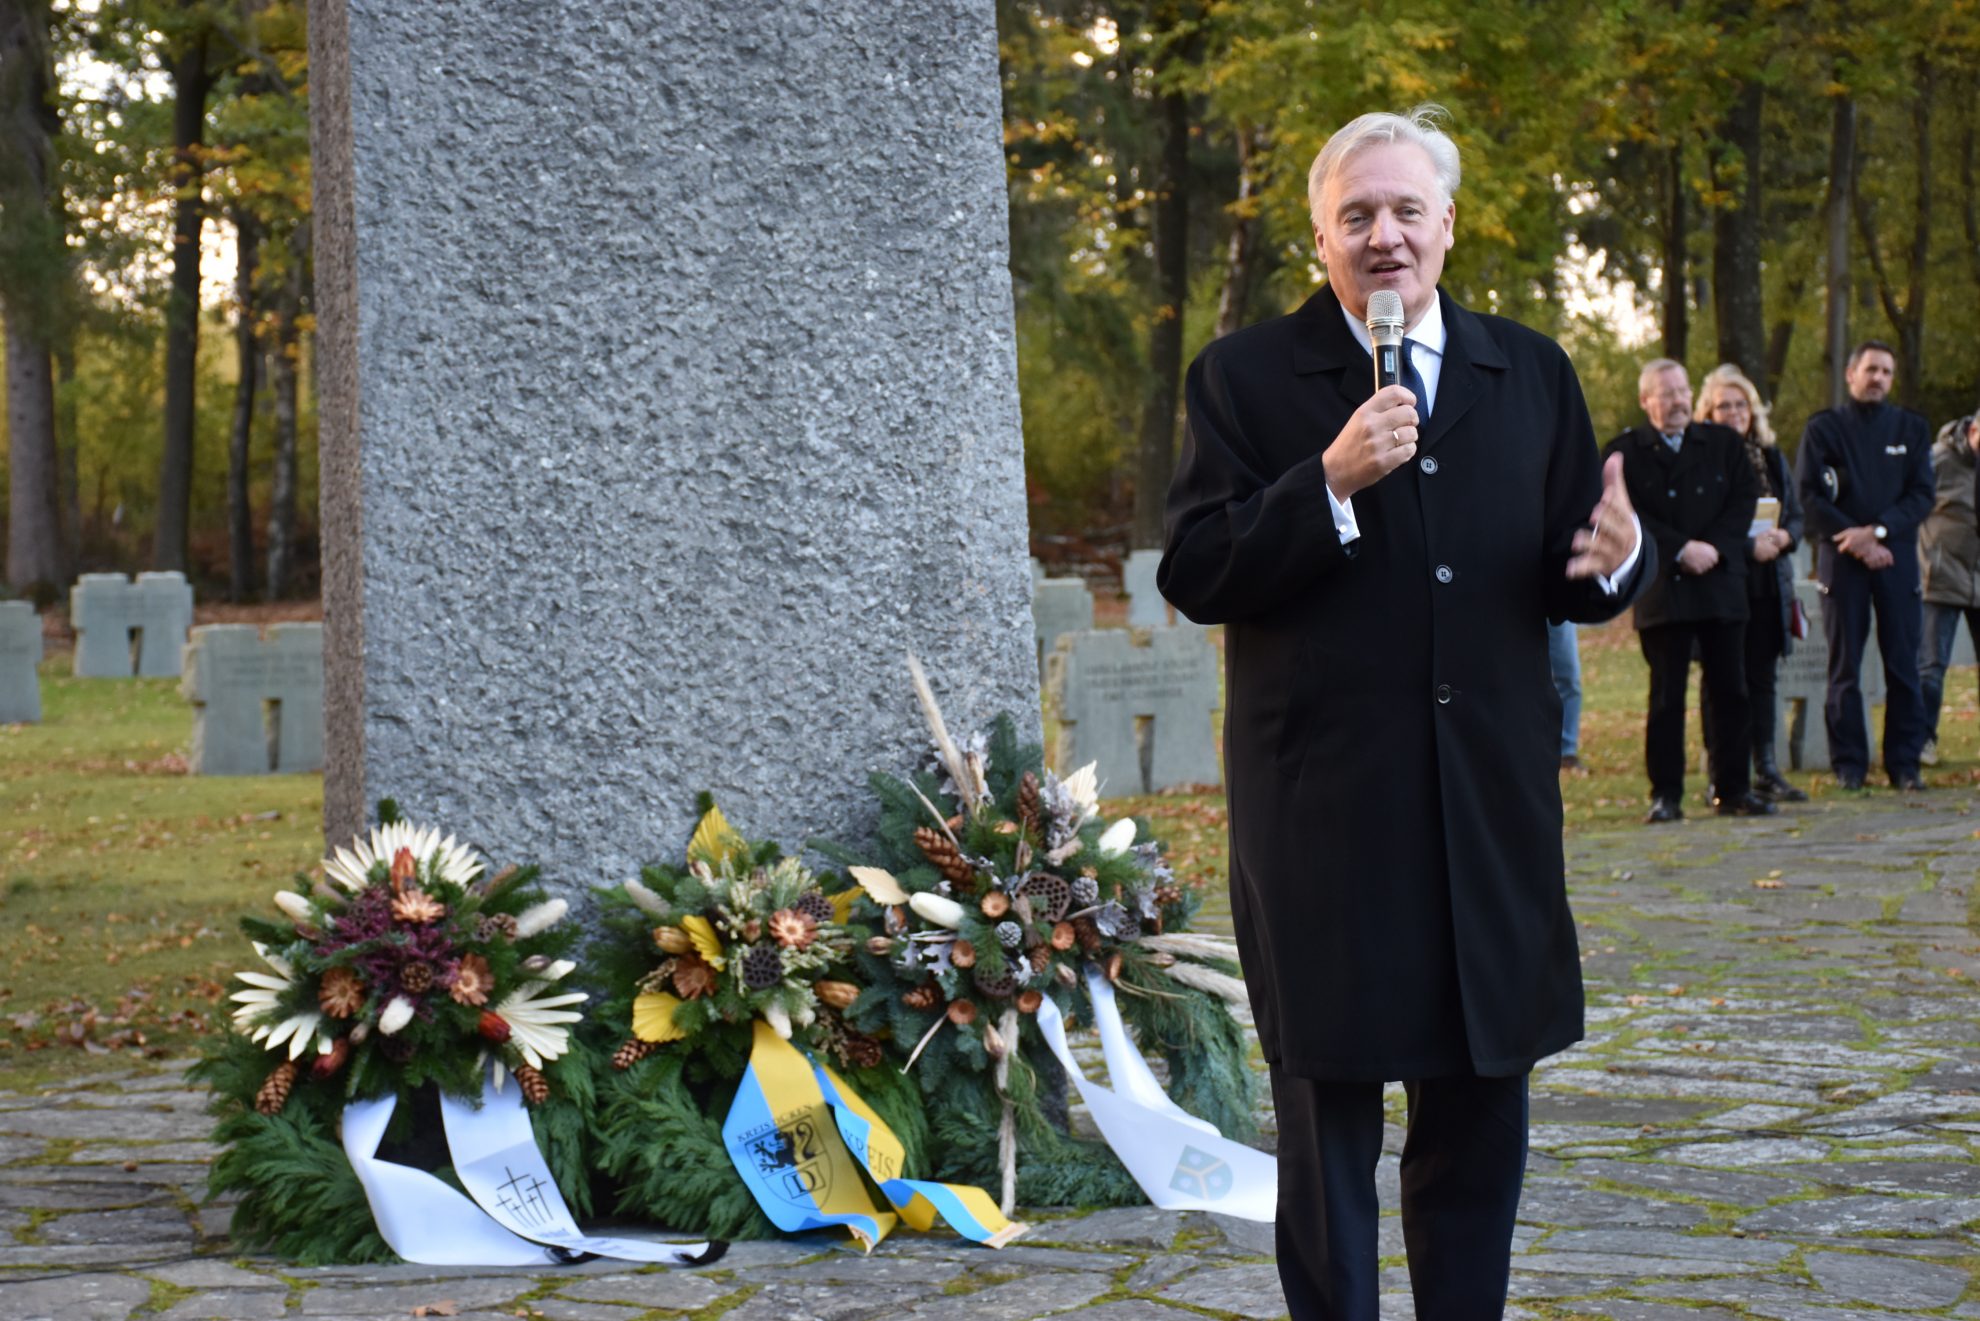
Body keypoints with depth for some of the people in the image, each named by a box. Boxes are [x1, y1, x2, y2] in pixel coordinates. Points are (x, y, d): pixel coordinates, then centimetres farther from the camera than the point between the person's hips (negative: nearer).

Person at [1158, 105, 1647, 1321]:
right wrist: (1329, 483, -22)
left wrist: (1614, 560, -15)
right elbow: (1193, 578, -9)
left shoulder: (1533, 375, 9)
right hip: (1322, 818, -3)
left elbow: (1571, 581, 9)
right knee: (1329, 1118, 7)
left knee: (1483, 1117, 13)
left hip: (1493, 811, 4)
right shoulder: (1247, 378, -2)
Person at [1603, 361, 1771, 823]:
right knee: (1666, 695, -2)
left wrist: (1715, 547, -9)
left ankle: (1733, 789, 12)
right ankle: (1665, 795, 3)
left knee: (1730, 690, 4)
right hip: (1662, 589, -3)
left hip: (1722, 583, 3)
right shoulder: (1625, 451, 3)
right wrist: (1681, 550, -14)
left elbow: (1745, 498, 5)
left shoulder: (1722, 443, 12)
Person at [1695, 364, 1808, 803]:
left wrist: (1784, 536, -7)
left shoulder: (1771, 456, 14)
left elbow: (1796, 513, 15)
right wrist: (1749, 545, -18)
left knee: (1763, 676, 8)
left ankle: (1766, 770, 13)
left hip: (1769, 582, 5)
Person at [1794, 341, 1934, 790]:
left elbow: (1922, 495, 5)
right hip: (1841, 556, -2)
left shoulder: (1910, 428, 12)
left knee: (1903, 661, -1)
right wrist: (1854, 540, -11)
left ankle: (1904, 764, 4)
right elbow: (1808, 496, -2)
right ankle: (1848, 764, 3)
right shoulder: (1823, 428, 6)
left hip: (1896, 555, 2)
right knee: (1845, 664, -1)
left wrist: (1878, 531, -10)